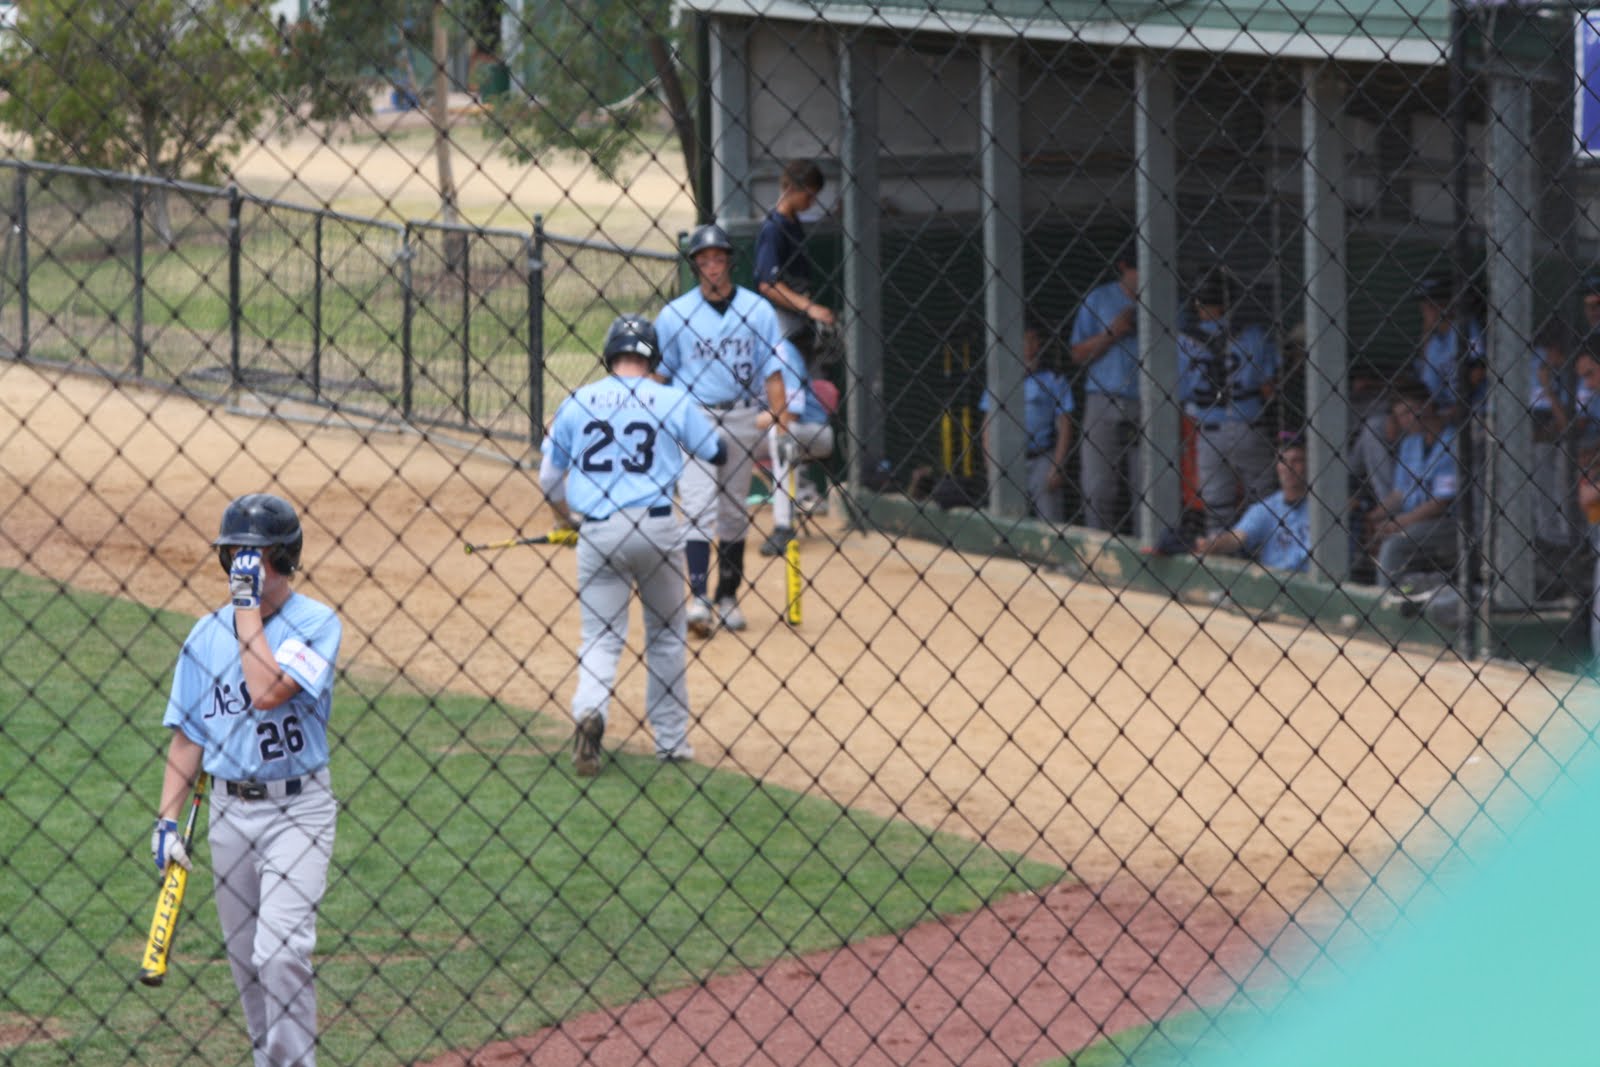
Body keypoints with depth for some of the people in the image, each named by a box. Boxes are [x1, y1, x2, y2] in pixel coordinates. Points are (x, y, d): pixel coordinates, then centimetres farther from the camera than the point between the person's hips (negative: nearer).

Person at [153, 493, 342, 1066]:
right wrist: (168, 819, 3)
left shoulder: (315, 624, -9)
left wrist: (249, 605, -20)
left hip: (297, 809, -5)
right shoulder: (207, 634, 5)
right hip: (229, 809, 5)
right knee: (244, 955, 11)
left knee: (281, 950, -17)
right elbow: (187, 736, 10)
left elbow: (266, 692, -25)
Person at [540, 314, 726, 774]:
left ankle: (589, 711, -24)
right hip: (657, 527, 0)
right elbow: (717, 453, 14)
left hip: (597, 532, 0)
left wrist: (568, 520, 29)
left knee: (601, 637, 5)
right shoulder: (672, 400, 2)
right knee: (666, 635, 16)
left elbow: (548, 477, 10)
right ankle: (671, 739, 19)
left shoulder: (576, 403, 6)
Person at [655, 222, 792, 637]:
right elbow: (658, 374, 2)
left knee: (734, 512, 10)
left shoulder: (758, 310, 2)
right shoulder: (675, 315, 0)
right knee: (699, 509, -13)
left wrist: (782, 420, -9)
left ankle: (728, 597, 21)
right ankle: (698, 600, -20)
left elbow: (773, 371, 1)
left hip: (743, 420, 2)